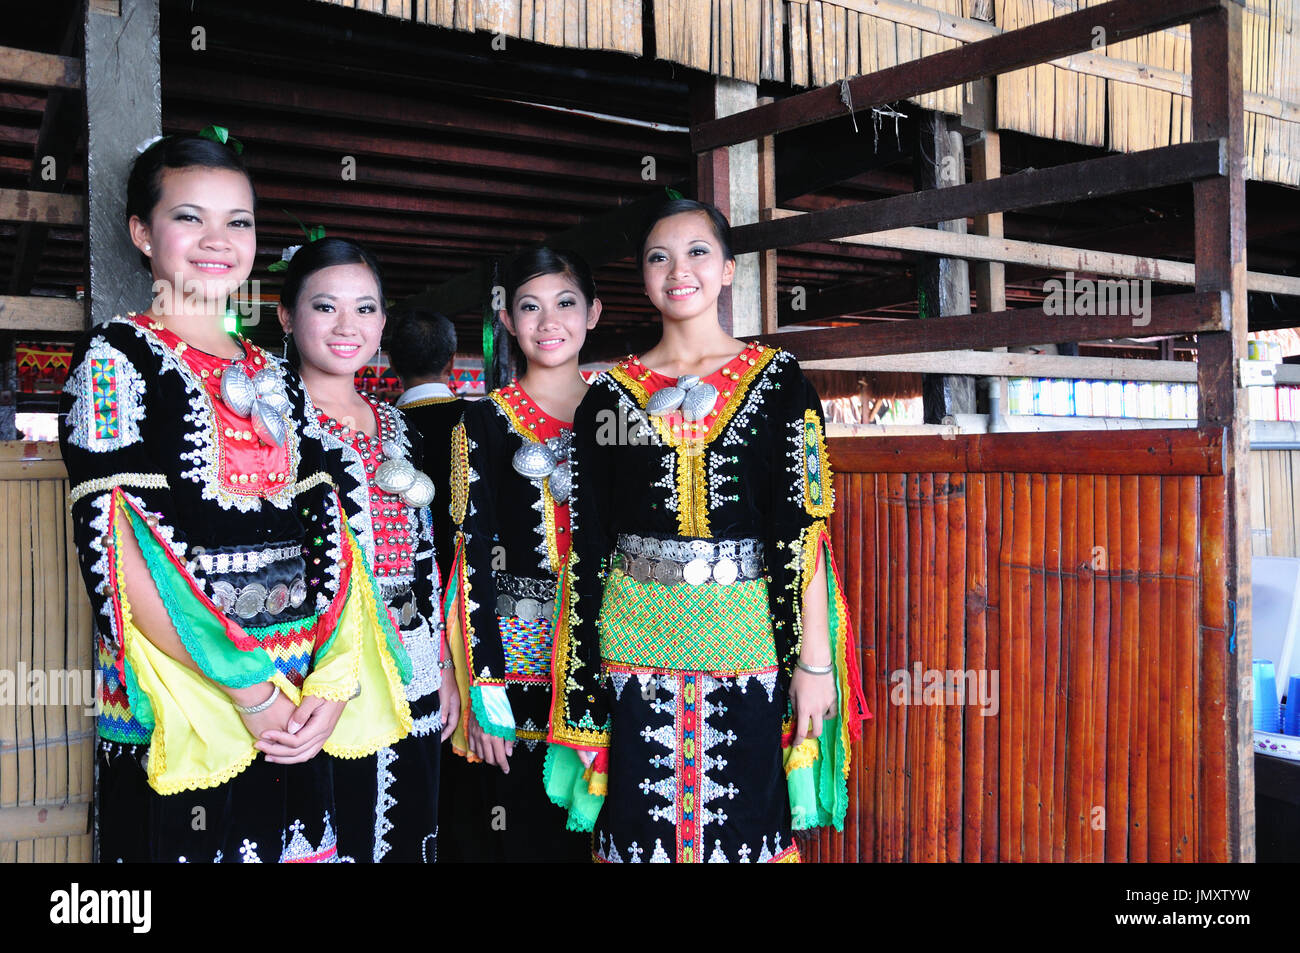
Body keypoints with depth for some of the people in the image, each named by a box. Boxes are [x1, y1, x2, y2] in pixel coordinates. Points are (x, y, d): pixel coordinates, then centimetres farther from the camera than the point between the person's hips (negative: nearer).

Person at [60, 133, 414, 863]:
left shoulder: (278, 380, 13)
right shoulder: (119, 358, -4)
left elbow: (327, 538, 7)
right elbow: (118, 550, -14)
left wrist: (333, 684, -7)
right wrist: (250, 691, -16)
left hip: (300, 712, 5)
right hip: (180, 716, -5)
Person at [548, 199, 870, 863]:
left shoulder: (778, 380, 3)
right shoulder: (610, 394, 7)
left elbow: (805, 527, -2)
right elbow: (588, 542, 7)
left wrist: (815, 658, -8)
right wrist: (583, 670, 4)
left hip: (746, 637, -1)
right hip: (638, 640, 1)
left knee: (744, 822, 5)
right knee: (643, 825, 6)